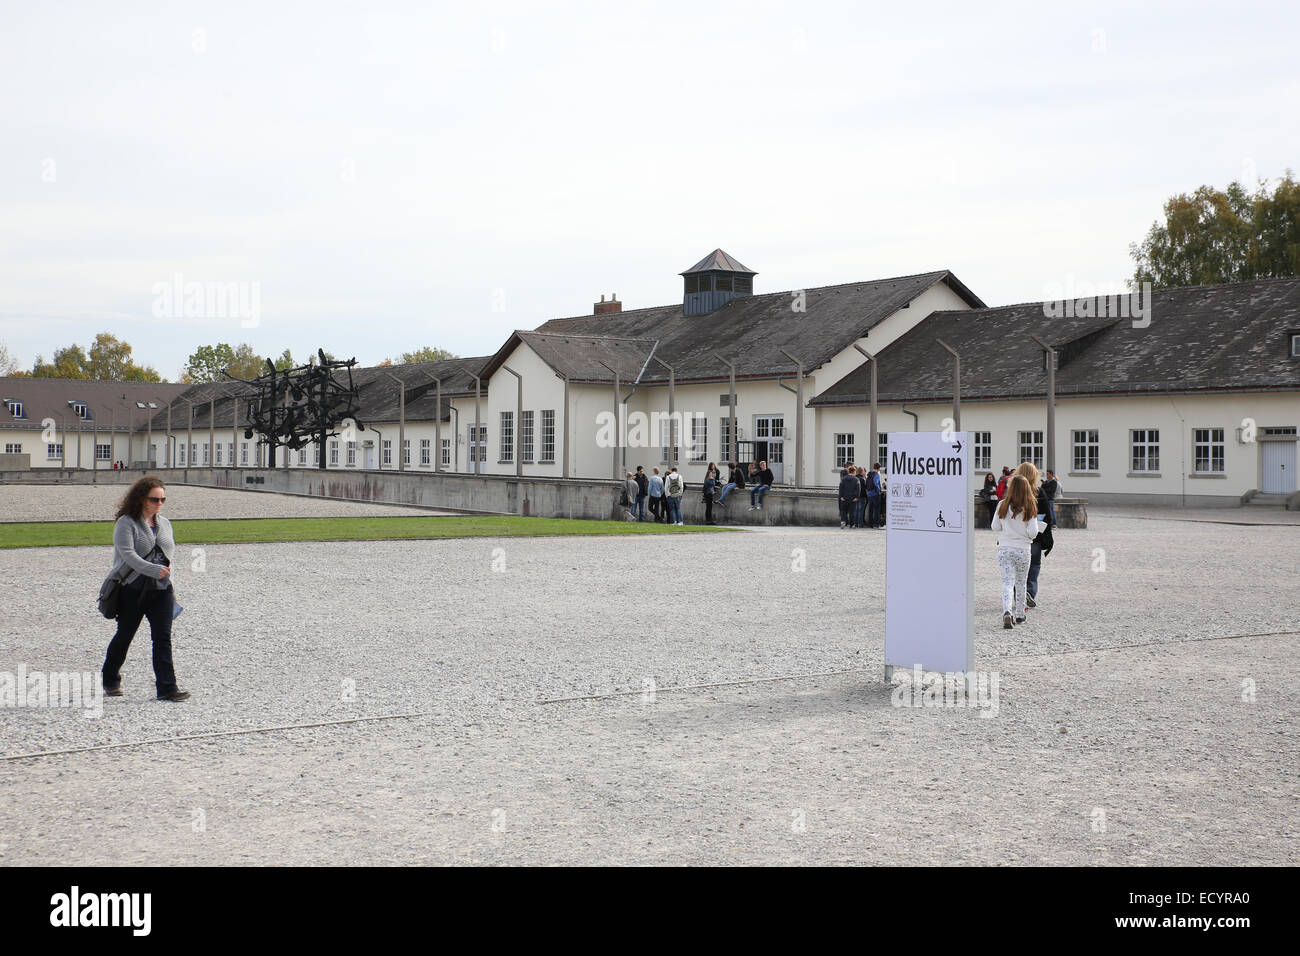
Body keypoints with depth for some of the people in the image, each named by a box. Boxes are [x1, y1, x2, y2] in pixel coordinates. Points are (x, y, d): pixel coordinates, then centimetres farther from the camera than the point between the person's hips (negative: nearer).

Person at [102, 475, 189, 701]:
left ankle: (167, 687, -8)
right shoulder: (126, 523, -6)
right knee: (124, 636, 8)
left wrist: (171, 589, 19)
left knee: (163, 638, -5)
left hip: (161, 590, 4)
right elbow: (127, 554, -19)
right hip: (132, 590, -4)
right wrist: (152, 570, -33)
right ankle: (110, 679, 29)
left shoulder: (165, 524, 14)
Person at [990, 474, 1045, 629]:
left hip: (1004, 549, 0)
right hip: (1023, 550, 0)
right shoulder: (1030, 508, -8)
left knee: (1007, 582, -2)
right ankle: (1019, 615, 24)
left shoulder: (1003, 505, -5)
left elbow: (995, 527, 1)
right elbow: (1032, 532, -11)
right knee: (1021, 583, 17)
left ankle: (1007, 612, -24)